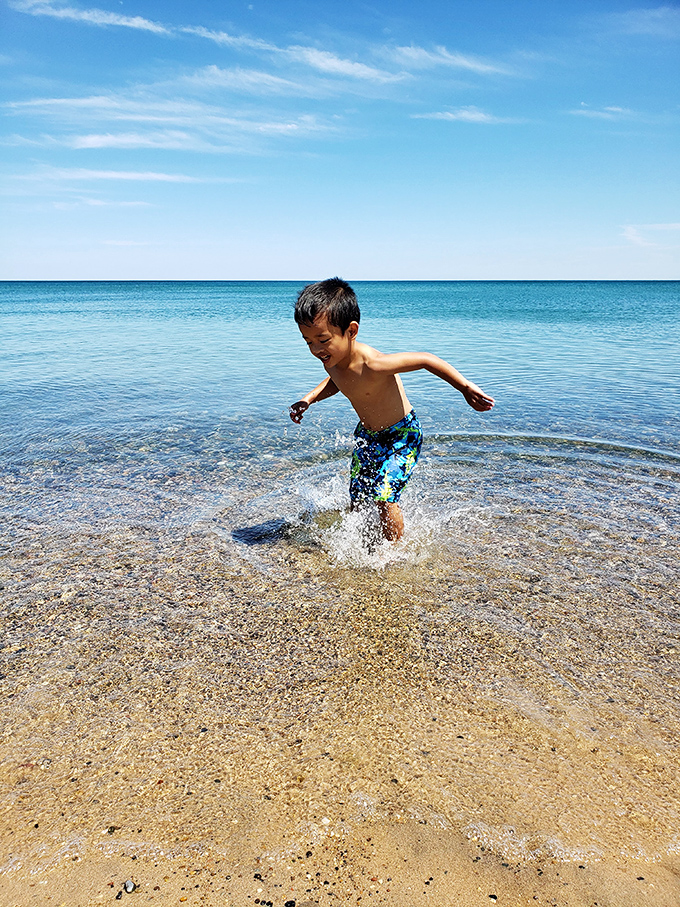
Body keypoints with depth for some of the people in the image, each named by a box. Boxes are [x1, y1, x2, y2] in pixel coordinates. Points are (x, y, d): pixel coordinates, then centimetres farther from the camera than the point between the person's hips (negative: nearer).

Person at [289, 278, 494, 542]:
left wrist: (466, 388, -28)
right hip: (367, 433, 7)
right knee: (357, 498, 11)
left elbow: (426, 359, -29)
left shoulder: (372, 364, -37)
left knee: (384, 497, -15)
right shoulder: (332, 359, -14)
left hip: (401, 434, -7)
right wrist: (309, 399, -2)